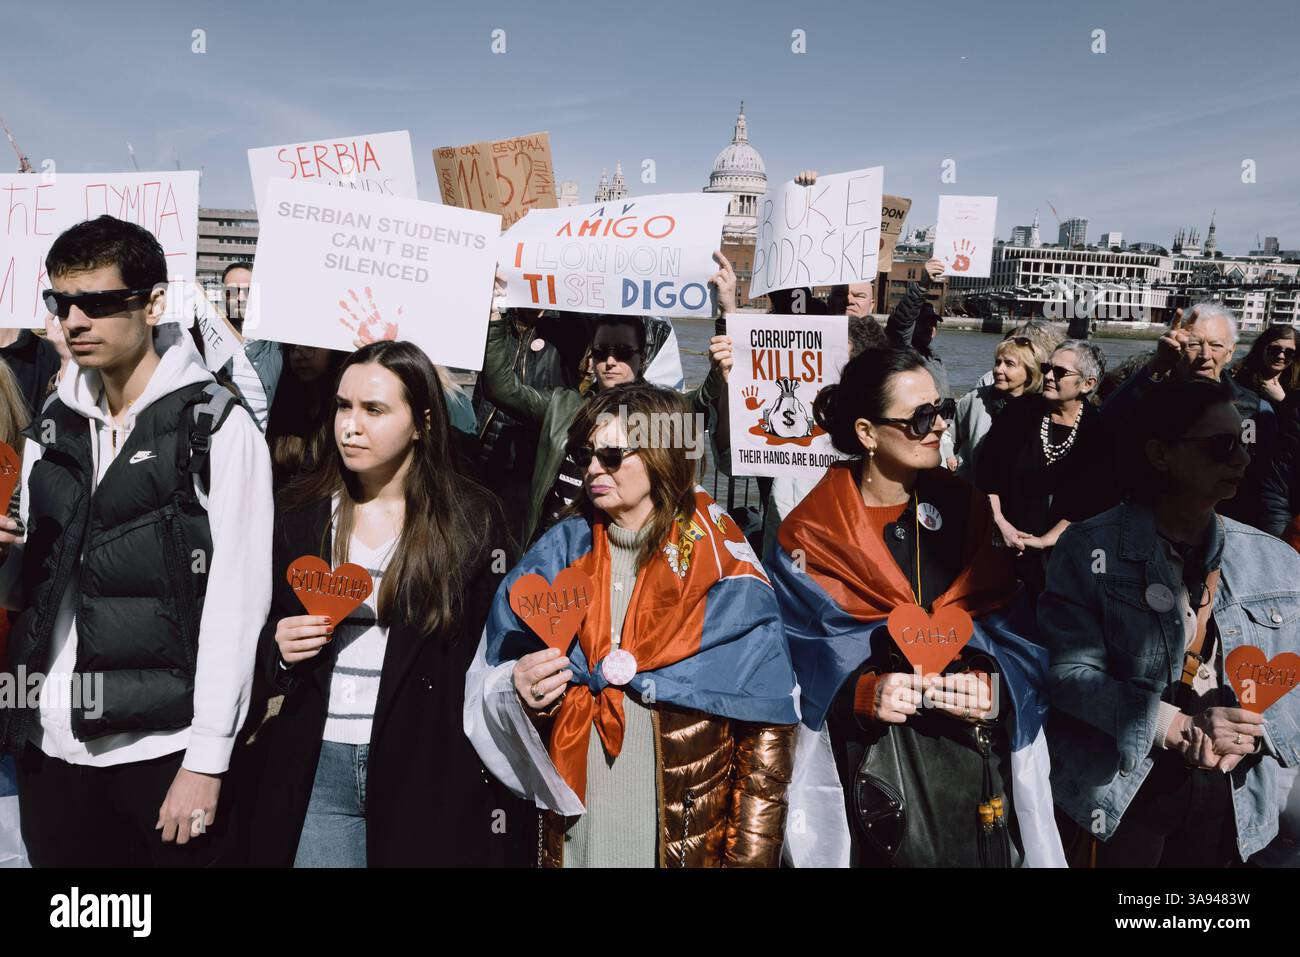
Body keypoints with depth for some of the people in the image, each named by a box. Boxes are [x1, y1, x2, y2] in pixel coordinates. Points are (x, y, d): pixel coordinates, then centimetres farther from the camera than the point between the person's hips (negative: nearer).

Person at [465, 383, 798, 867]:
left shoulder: (723, 576, -9)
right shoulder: (558, 554, 1)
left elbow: (766, 728, -9)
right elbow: (493, 684, 5)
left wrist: (749, 855, -11)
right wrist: (521, 693, -17)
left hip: (686, 834, -3)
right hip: (573, 824, 3)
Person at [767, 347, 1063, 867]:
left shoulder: (965, 506, 4)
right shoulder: (810, 536, -7)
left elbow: (1011, 626, 4)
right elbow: (793, 655, -8)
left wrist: (997, 687, -15)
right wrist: (861, 694, -24)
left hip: (976, 762, 4)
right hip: (869, 767, -3)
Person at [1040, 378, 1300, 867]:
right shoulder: (1089, 550, -11)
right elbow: (1070, 671, -16)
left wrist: (1250, 736, -16)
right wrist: (1181, 727, -23)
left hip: (1229, 797, 4)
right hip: (1116, 791, -4)